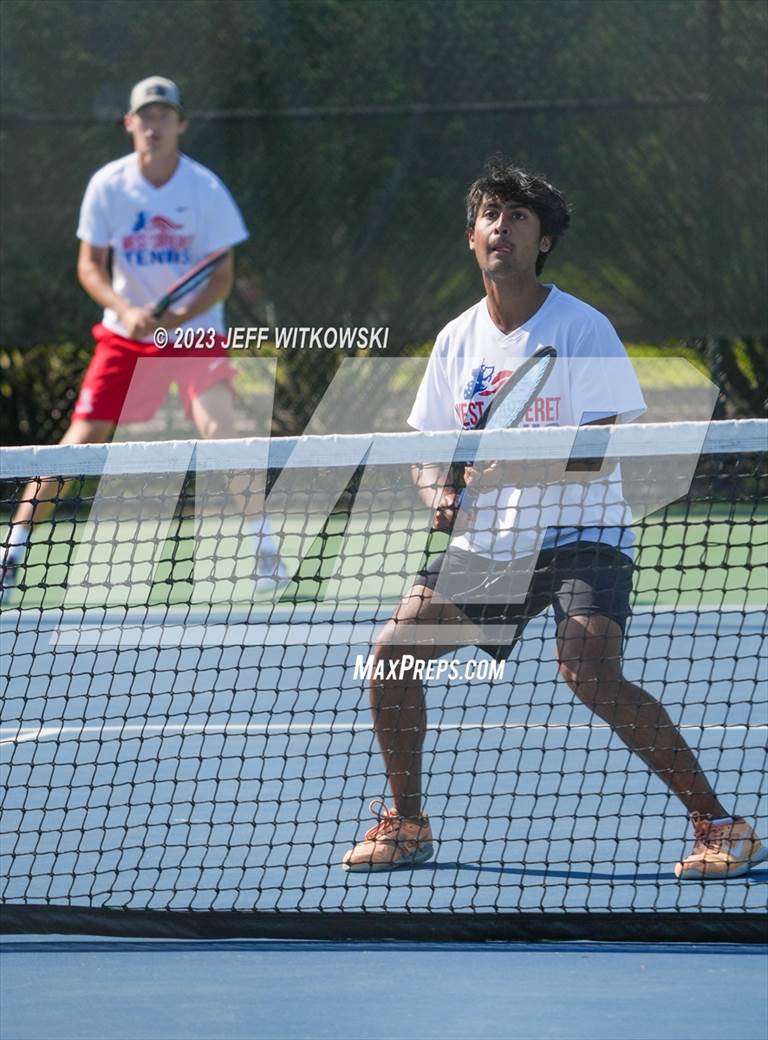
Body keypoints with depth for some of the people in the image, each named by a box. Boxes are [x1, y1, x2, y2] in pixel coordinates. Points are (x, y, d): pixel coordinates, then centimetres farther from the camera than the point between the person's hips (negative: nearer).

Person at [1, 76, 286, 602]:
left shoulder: (205, 188, -10)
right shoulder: (108, 185, -6)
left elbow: (222, 277, -8)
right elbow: (90, 265, 0)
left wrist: (179, 317, -25)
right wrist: (126, 311, -18)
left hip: (195, 330, -2)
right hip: (126, 336, 2)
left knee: (219, 433, -23)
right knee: (79, 441, -5)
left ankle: (267, 551, -12)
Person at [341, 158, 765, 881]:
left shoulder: (582, 330, -11)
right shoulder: (457, 340, 7)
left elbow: (593, 454, -18)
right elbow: (428, 448, 12)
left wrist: (501, 469, -31)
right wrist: (438, 490, -11)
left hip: (579, 535, -6)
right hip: (488, 546, 6)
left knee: (589, 672, -27)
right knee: (393, 648, -5)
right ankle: (406, 824, 14)